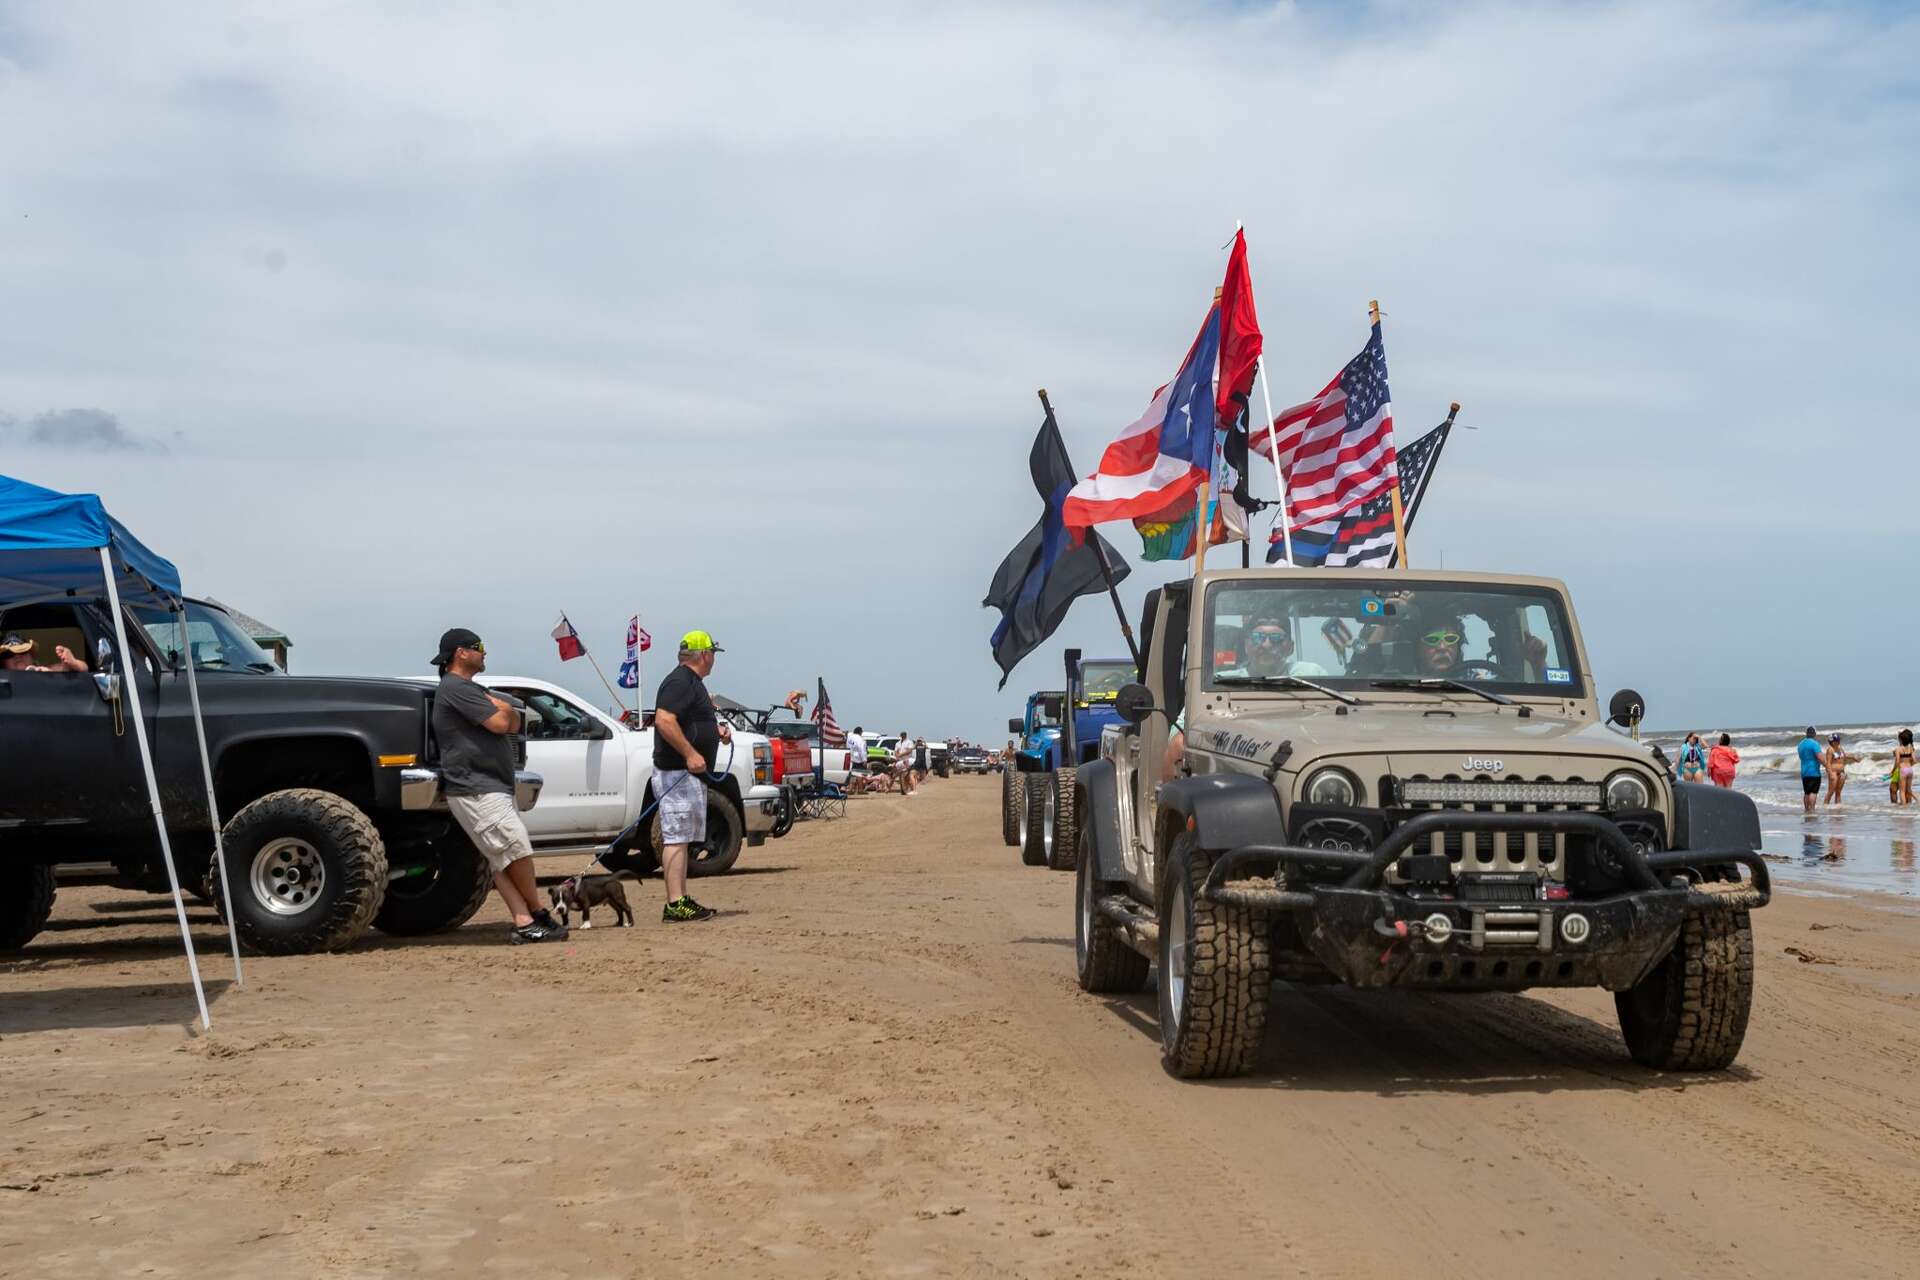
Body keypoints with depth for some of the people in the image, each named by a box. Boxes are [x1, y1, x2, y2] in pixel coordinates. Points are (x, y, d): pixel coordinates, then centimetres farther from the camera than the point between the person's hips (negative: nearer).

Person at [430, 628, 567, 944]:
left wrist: (501, 707, -2)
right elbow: (499, 723, -17)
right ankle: (538, 915, 1)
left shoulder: (470, 689, 24)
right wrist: (500, 708, 5)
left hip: (493, 788, 11)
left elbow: (514, 724, 19)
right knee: (518, 851, -11)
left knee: (505, 861, 2)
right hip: (476, 790, -11)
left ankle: (524, 924, -3)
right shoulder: (455, 688, -10)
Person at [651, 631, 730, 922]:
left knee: (681, 838, 12)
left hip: (691, 773, 11)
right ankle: (675, 905, -13)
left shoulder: (692, 682, 19)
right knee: (676, 837, -11)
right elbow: (664, 721, -26)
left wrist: (716, 730, 15)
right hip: (677, 772, -11)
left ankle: (683, 902, 17)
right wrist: (690, 754, -28)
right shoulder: (681, 682, -14)